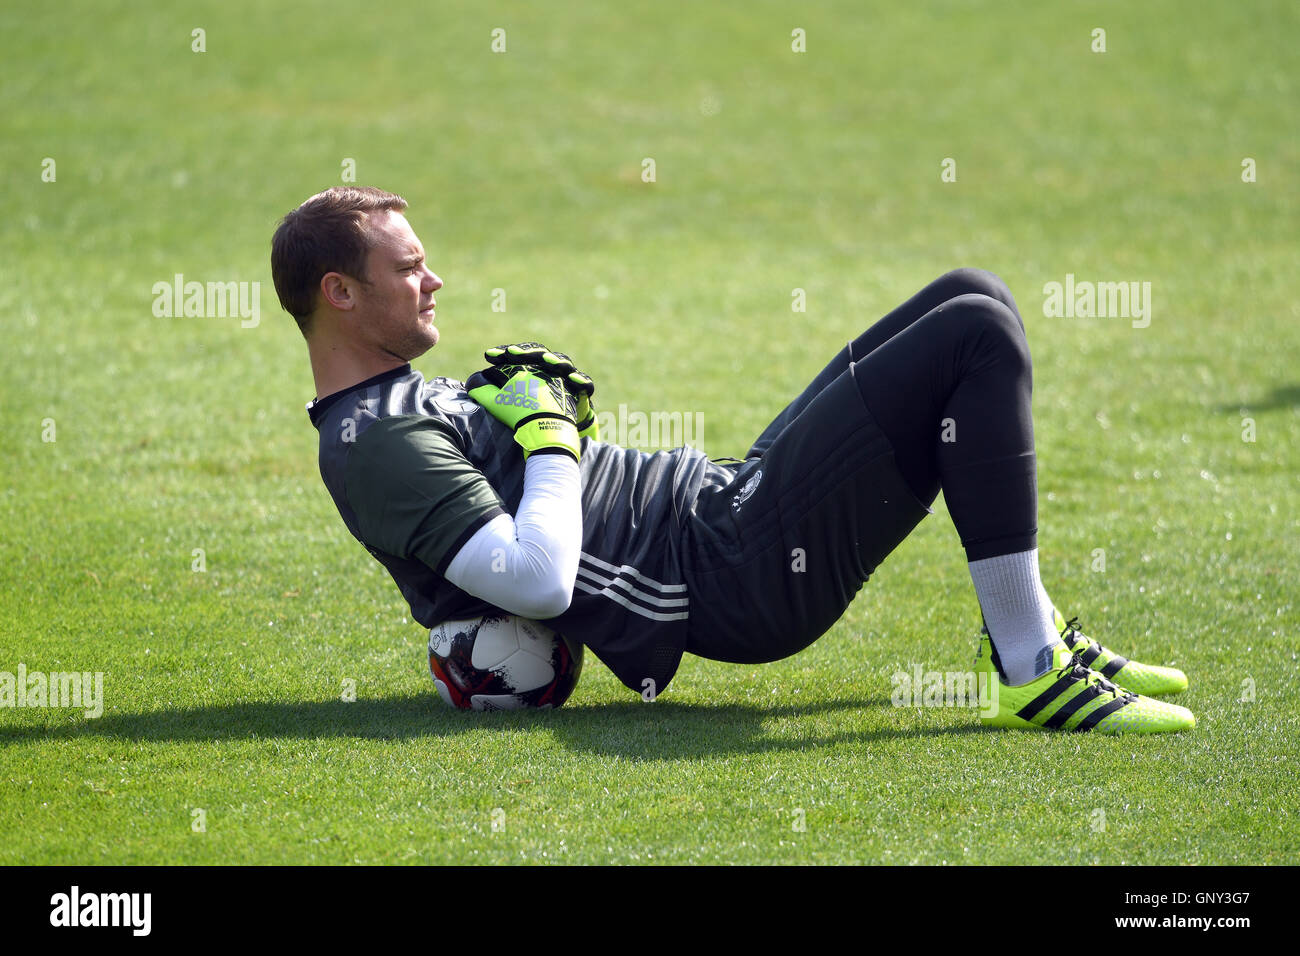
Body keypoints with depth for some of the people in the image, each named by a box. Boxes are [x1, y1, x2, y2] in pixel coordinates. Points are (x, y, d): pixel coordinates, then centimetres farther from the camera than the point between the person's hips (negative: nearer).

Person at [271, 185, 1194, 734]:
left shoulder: (406, 400, 17)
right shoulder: (373, 442, -16)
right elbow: (538, 581, -27)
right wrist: (546, 434, -14)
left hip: (728, 496, 11)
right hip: (746, 574, -11)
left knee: (971, 299, 10)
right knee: (974, 336, -17)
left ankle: (1031, 626, 12)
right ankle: (1029, 669, -15)